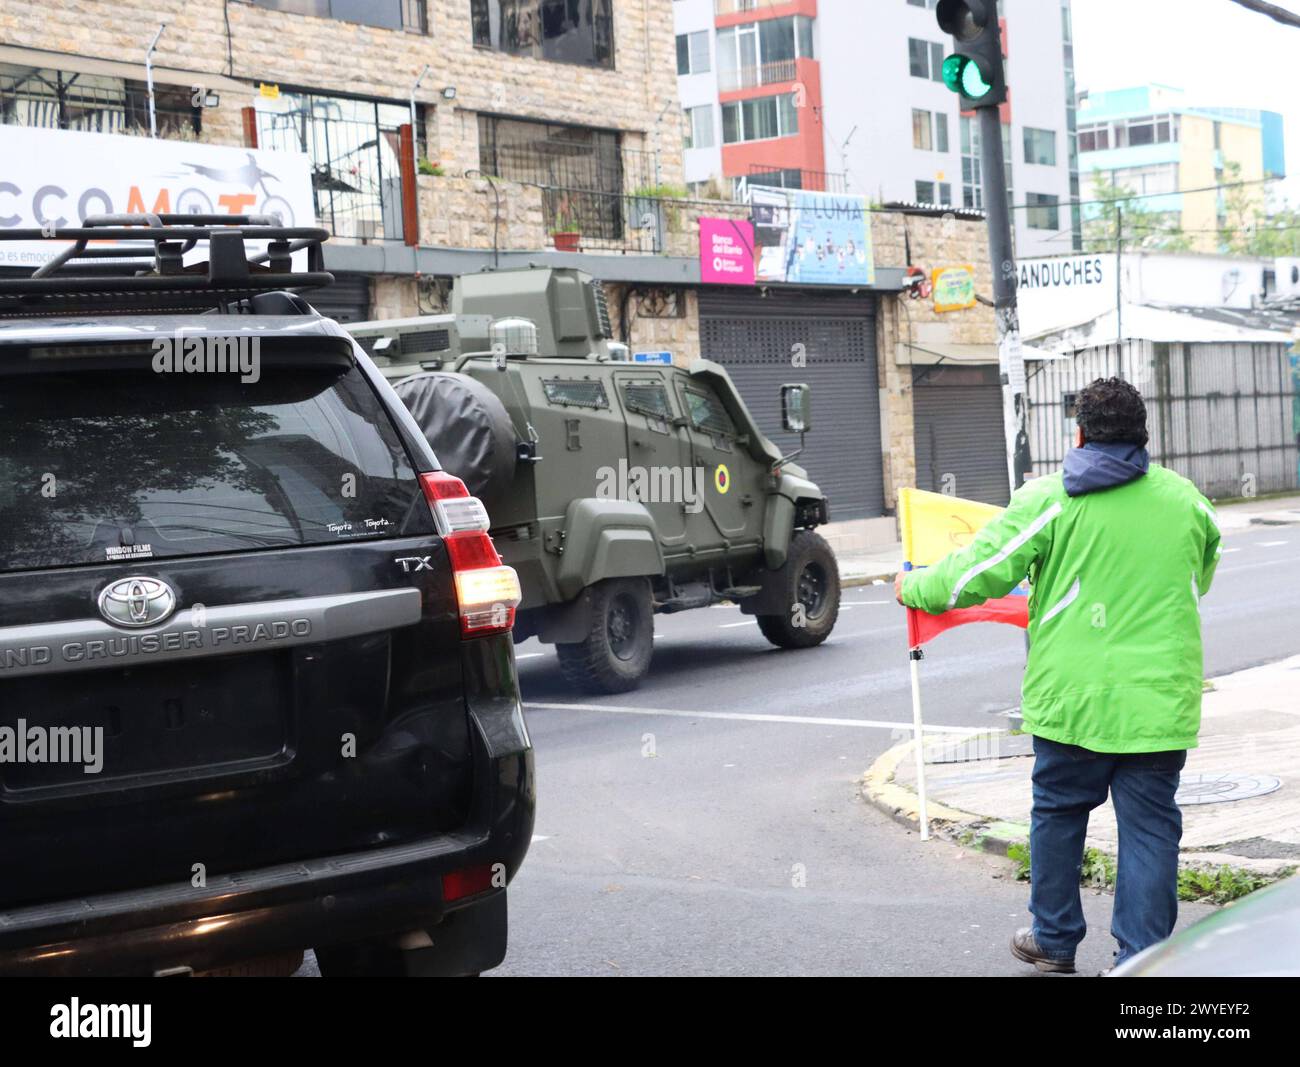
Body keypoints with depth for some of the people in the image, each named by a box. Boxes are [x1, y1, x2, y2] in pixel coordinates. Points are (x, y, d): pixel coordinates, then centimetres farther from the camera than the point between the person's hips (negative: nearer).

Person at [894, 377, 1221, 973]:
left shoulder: (1048, 499, -6)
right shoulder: (1185, 499, 7)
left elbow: (979, 573, -7)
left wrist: (913, 588, 10)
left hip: (1072, 696, -2)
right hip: (1160, 700, 2)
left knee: (1058, 812, 15)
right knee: (1149, 826, 6)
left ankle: (1055, 941, 28)